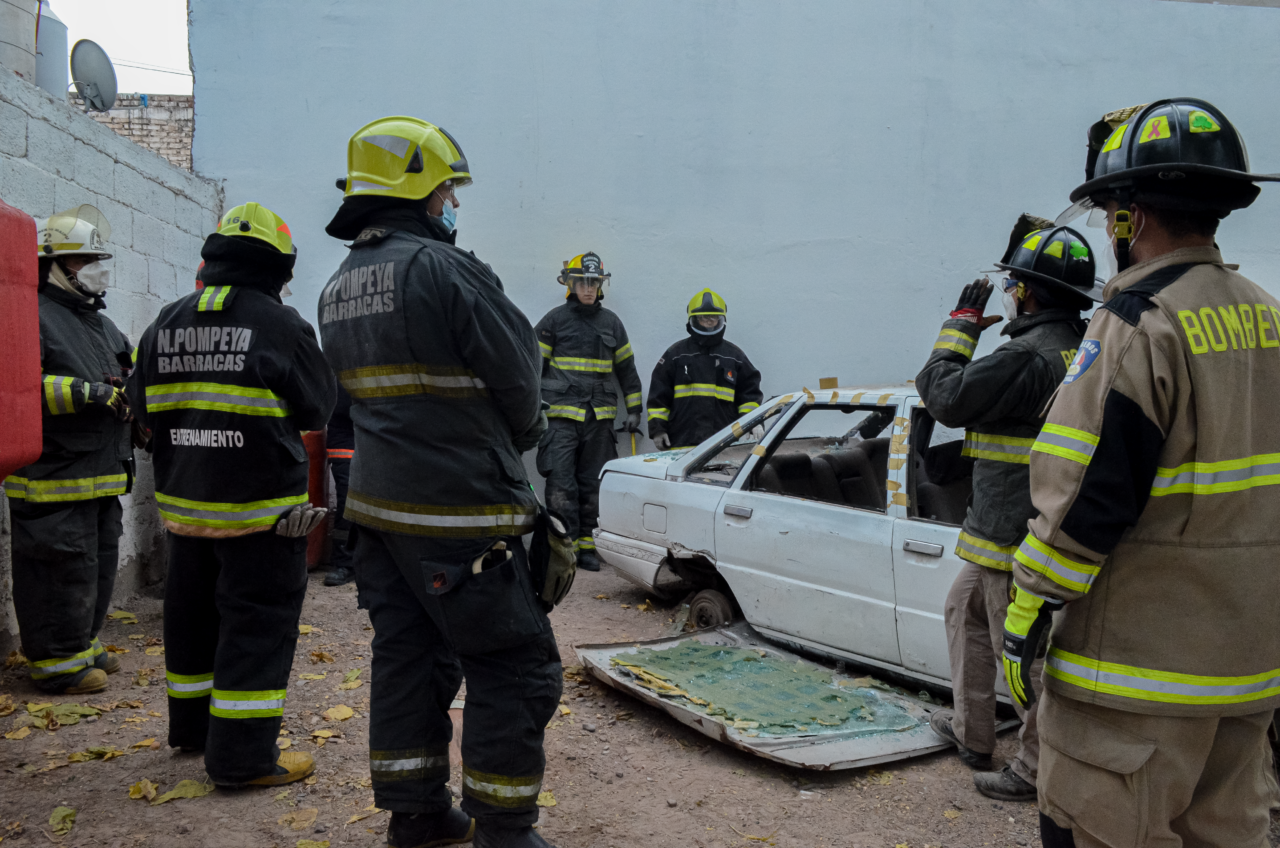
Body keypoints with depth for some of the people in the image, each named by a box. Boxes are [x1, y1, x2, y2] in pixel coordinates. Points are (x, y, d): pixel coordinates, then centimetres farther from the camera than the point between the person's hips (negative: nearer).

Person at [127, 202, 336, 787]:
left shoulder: (166, 324, 5)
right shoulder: (280, 326, -14)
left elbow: (144, 406, 12)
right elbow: (315, 409, -6)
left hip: (182, 499, 7)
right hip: (258, 504, -7)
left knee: (192, 612, 20)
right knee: (258, 622, 0)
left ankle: (191, 725, 36)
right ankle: (244, 756, 4)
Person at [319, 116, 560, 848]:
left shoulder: (340, 288, 12)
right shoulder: (441, 268, -16)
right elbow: (518, 374, -11)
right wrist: (521, 434, 10)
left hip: (381, 504, 9)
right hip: (458, 512, -9)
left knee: (408, 655, 17)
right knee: (515, 666, 2)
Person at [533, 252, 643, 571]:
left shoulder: (611, 322, 13)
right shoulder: (555, 319, 3)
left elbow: (626, 368, 19)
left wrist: (634, 409, 16)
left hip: (599, 418, 4)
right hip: (561, 415, -3)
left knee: (592, 485, 8)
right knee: (561, 484, -11)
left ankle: (586, 545, 16)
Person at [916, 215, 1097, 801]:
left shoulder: (1029, 356, -23)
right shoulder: (1079, 348, 11)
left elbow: (944, 396, -18)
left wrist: (962, 325, -6)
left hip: (1016, 533, -11)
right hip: (1009, 528, 11)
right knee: (965, 612, 24)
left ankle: (1038, 770, 15)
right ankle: (970, 732, 34)